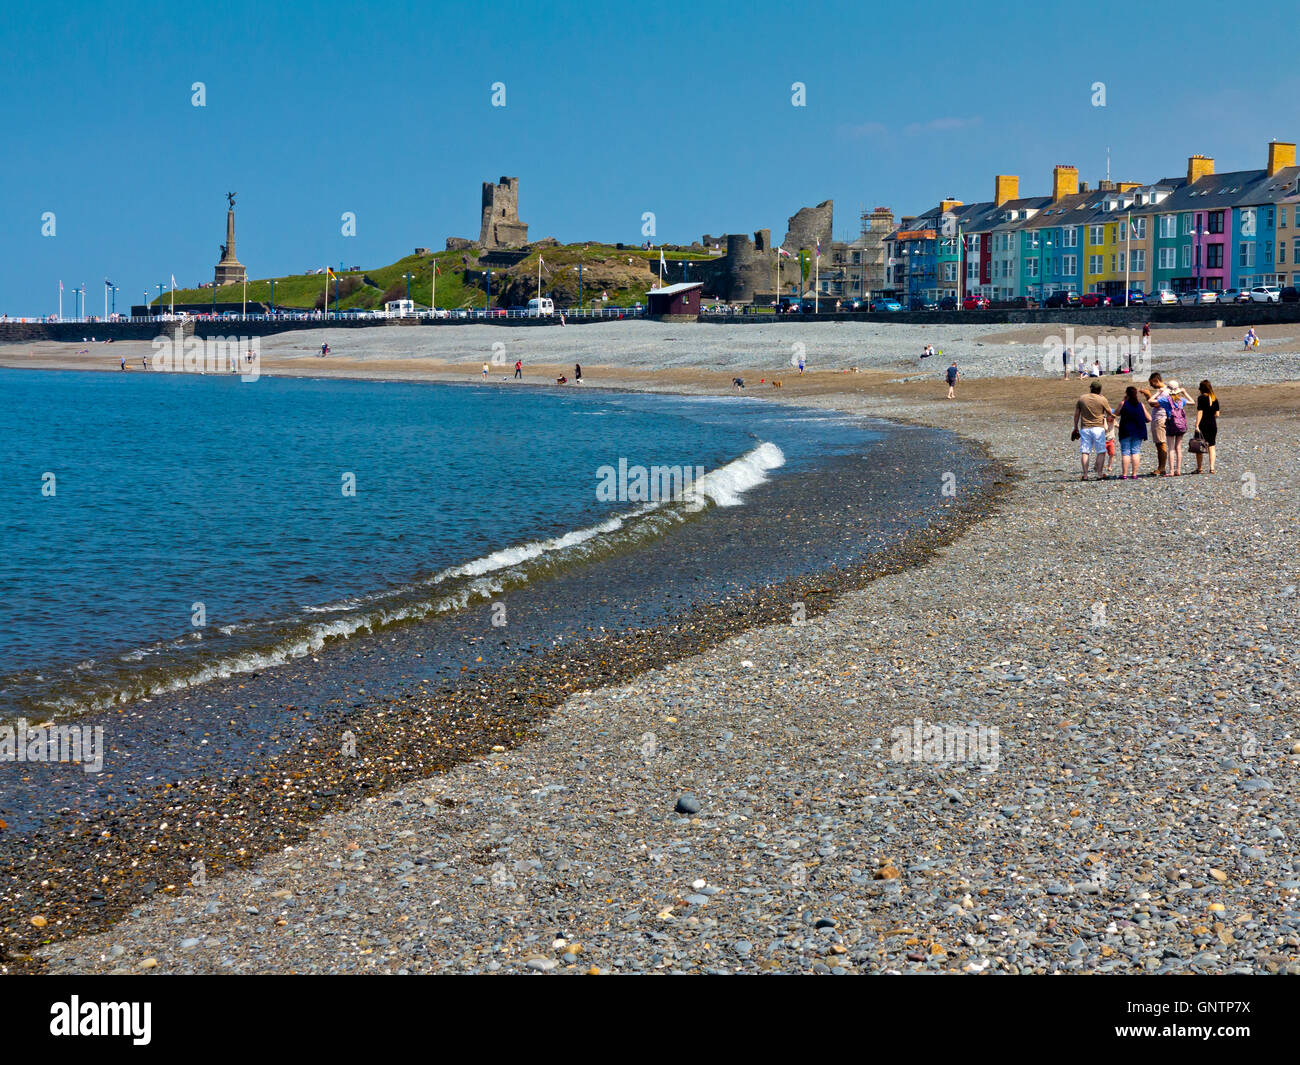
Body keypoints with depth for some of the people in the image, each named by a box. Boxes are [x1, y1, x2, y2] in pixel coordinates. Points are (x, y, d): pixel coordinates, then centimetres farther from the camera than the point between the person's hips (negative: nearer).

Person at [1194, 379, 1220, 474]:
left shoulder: (1201, 398, -8)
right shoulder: (1215, 399, 7)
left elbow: (1199, 412, -12)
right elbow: (1217, 414, 8)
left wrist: (1197, 425, -12)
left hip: (1203, 424, -5)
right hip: (1213, 424, 5)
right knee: (1211, 446, 8)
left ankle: (1199, 468, 6)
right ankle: (1212, 467, -2)